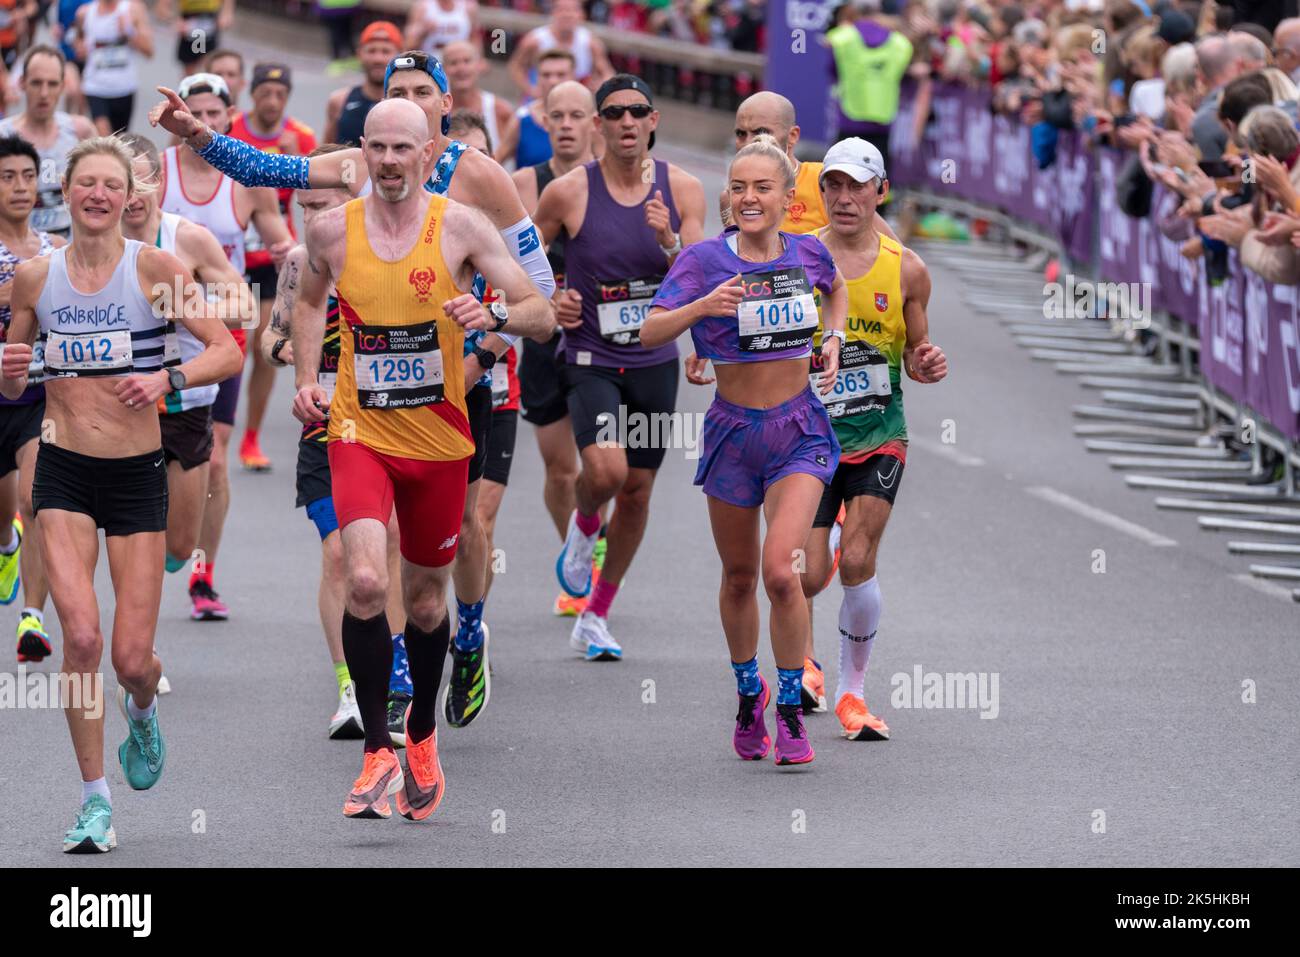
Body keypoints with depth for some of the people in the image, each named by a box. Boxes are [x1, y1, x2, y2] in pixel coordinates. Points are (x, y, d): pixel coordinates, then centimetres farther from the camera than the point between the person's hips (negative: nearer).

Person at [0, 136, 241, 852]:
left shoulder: (154, 269, -5)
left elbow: (228, 353, -8)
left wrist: (168, 377, -24)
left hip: (137, 473, -1)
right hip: (64, 471, 1)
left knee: (133, 659, -3)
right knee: (81, 635, -17)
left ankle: (140, 709, 36)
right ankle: (94, 800, -2)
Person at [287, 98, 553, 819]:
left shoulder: (460, 226, -7)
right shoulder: (333, 229, -2)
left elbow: (542, 317, -9)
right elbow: (310, 300, 21)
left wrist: (492, 314, -30)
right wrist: (306, 379, 7)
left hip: (438, 441, 0)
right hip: (359, 433, 0)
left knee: (425, 600, 14)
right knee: (365, 582, -22)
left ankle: (422, 731, 41)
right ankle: (377, 752, -13)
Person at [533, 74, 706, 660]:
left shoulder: (682, 189, -3)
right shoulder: (568, 192, -9)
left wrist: (669, 242, -23)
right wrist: (546, 304, -6)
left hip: (655, 361, 3)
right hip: (592, 361, -3)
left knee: (638, 490, 9)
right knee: (606, 470, -26)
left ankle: (596, 618, 26)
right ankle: (584, 524, 11)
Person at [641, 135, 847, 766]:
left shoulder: (808, 253, -1)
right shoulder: (704, 259, -9)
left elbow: (835, 289, 23)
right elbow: (650, 333, -18)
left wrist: (834, 340, 6)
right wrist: (703, 306, -34)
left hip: (799, 430, 0)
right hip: (733, 431, 1)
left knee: (781, 571, -16)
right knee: (739, 576, 13)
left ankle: (791, 709, -2)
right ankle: (748, 693, 37)